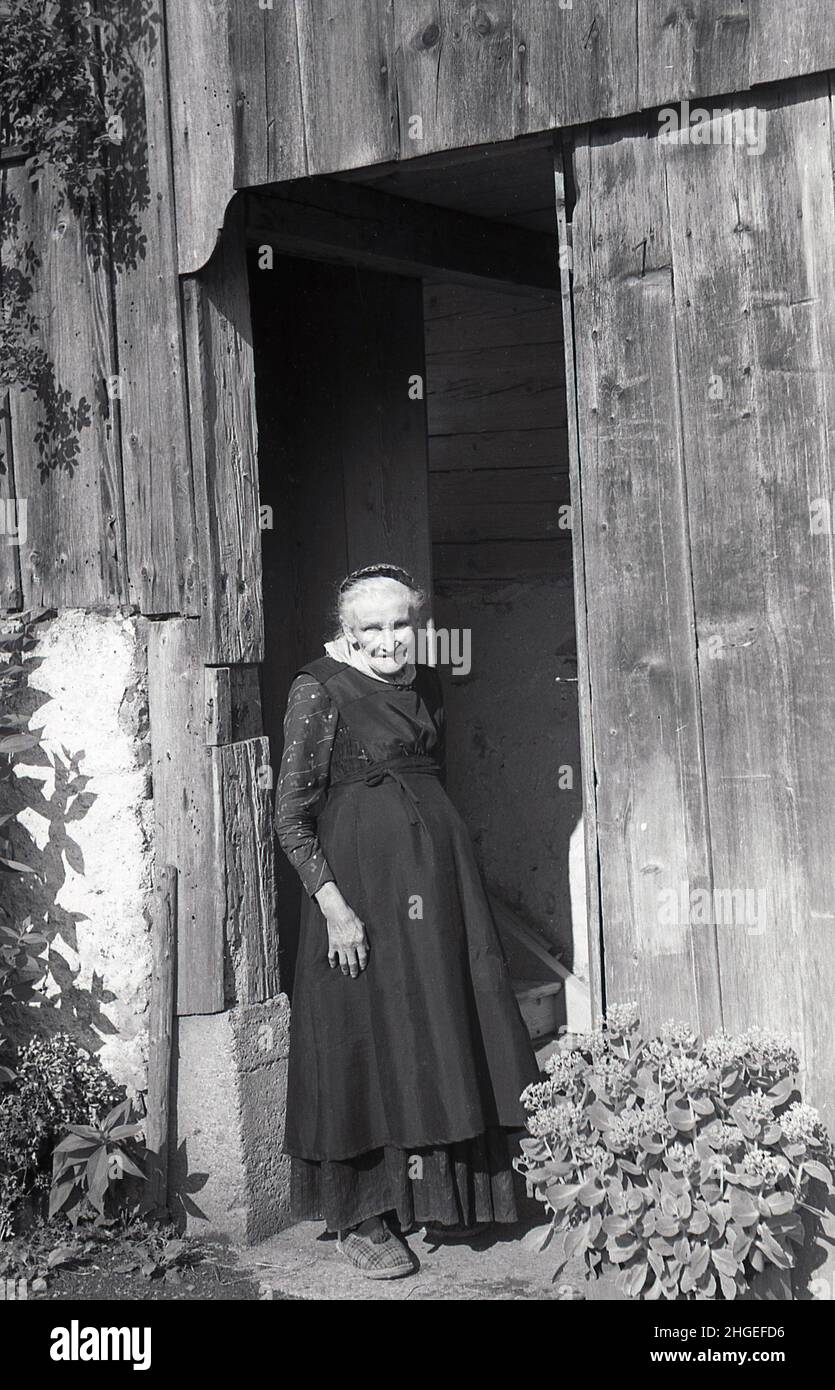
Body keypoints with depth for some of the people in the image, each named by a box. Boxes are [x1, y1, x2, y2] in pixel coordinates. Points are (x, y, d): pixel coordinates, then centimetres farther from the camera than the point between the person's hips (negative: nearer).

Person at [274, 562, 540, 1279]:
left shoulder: (428, 684, 11)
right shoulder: (320, 688, -8)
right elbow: (291, 814, -11)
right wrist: (332, 904, -18)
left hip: (438, 865, 7)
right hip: (361, 877, -6)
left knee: (449, 1027, 11)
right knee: (370, 1037, -1)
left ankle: (450, 1193, 26)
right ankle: (360, 1220, 9)